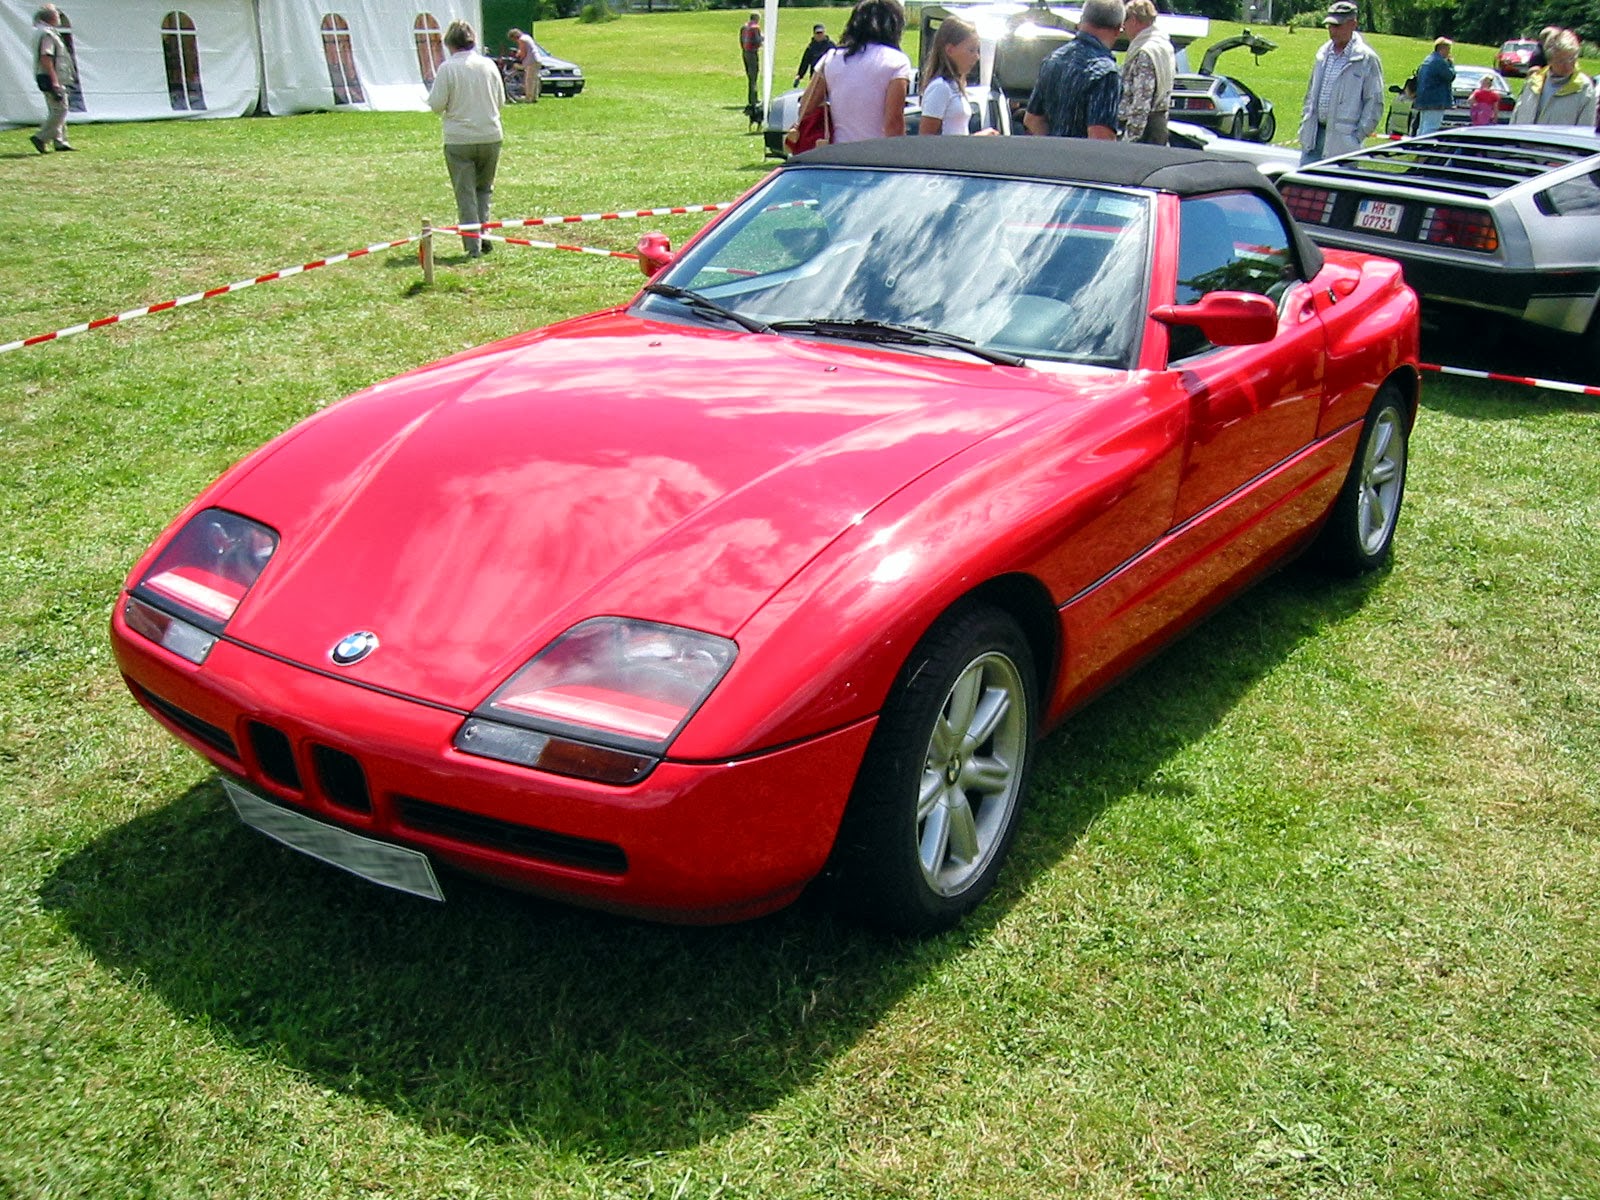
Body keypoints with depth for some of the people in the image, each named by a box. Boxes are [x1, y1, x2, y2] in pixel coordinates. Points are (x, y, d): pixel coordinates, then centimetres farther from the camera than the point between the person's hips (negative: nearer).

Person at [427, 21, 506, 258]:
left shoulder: (448, 68, -9)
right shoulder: (489, 65, 1)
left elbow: (436, 105, -9)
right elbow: (501, 101, 9)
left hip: (459, 140, -3)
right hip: (490, 137, 3)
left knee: (465, 194, 5)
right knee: (484, 189, 20)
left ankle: (473, 244, 2)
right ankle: (483, 235, 10)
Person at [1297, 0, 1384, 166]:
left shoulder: (1367, 59, -6)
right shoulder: (1323, 53, 13)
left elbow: (1374, 102, -6)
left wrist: (1360, 135, -12)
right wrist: (1305, 120, 14)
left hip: (1343, 139, -6)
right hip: (1315, 132, 6)